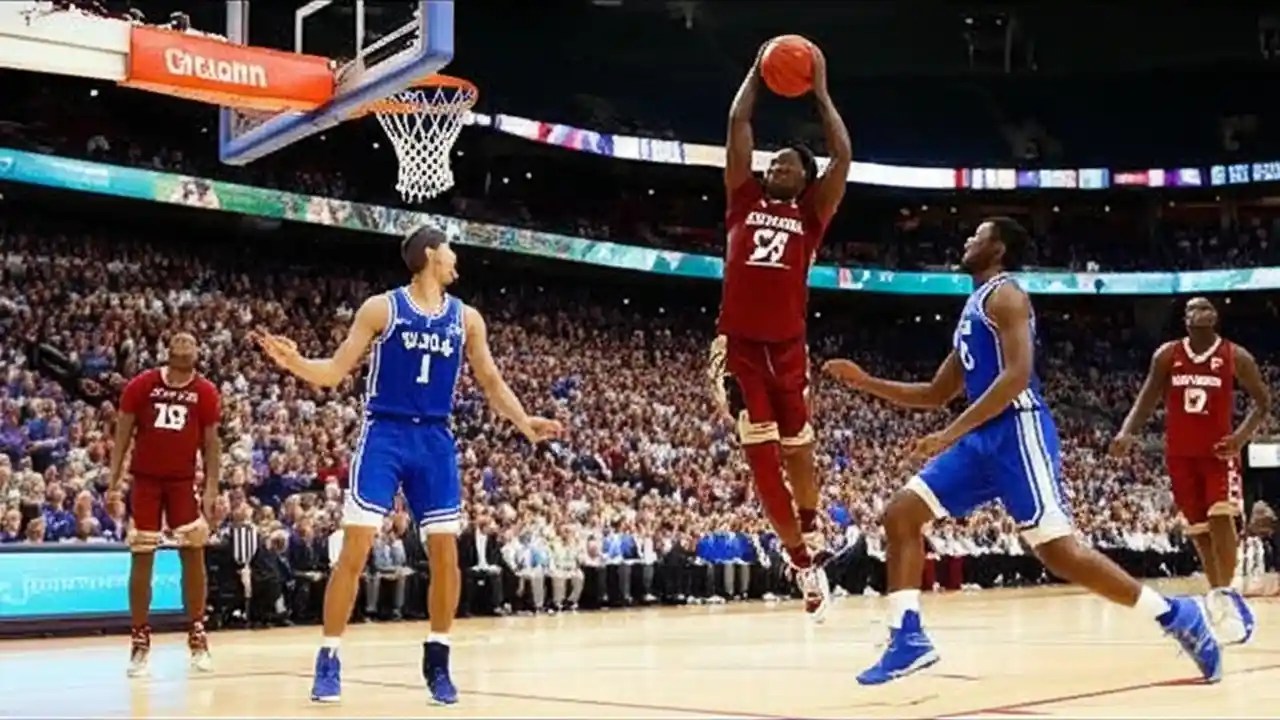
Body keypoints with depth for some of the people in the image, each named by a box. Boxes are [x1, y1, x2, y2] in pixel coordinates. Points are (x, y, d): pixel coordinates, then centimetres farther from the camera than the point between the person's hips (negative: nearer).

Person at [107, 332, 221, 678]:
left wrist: (211, 488, -4)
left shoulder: (205, 392, -1)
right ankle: (140, 641, 7)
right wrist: (114, 480, -5)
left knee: (193, 553, -3)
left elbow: (210, 442, 3)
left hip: (183, 480, 1)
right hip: (144, 479, -1)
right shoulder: (141, 385, -3)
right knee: (141, 558, 1)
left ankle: (197, 637, 6)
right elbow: (123, 433, 1)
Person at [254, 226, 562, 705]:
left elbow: (490, 381, 14)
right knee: (355, 549, -9)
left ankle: (437, 657, 16)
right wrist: (294, 362, -21)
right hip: (385, 435, -3)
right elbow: (335, 372, -2)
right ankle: (329, 659, 2)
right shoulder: (381, 308, -3)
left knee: (445, 553, 1)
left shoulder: (465, 318, 8)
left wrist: (524, 422, -1)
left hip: (435, 440, 4)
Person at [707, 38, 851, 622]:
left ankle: (810, 532, 39)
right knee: (762, 462, -1)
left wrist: (820, 92, 8)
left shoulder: (811, 214, 10)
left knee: (797, 454, 9)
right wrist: (757, 71, 16)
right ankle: (803, 563, 9)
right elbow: (738, 126, 10)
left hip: (787, 350, 0)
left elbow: (843, 156, 2)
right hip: (738, 347, 0)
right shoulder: (744, 202, 12)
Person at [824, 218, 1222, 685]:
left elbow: (1017, 375, -19)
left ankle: (1174, 615, -2)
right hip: (982, 439, 9)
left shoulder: (1004, 295, -5)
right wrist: (866, 382, 20)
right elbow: (936, 394, 28)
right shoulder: (973, 310, 24)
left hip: (1017, 432, -9)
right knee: (901, 514, 0)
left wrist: (953, 431, -22)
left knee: (1057, 549, -14)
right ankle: (908, 638, -3)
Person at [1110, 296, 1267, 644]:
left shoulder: (1236, 357, -5)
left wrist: (1243, 435, -16)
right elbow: (1147, 398, 1)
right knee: (1198, 529, 7)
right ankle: (1217, 592, 18)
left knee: (1221, 518, -20)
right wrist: (1127, 432, -17)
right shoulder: (1166, 355, 0)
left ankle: (1226, 592, -11)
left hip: (1218, 450, -2)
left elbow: (1263, 400, 1)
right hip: (1180, 454, 3)